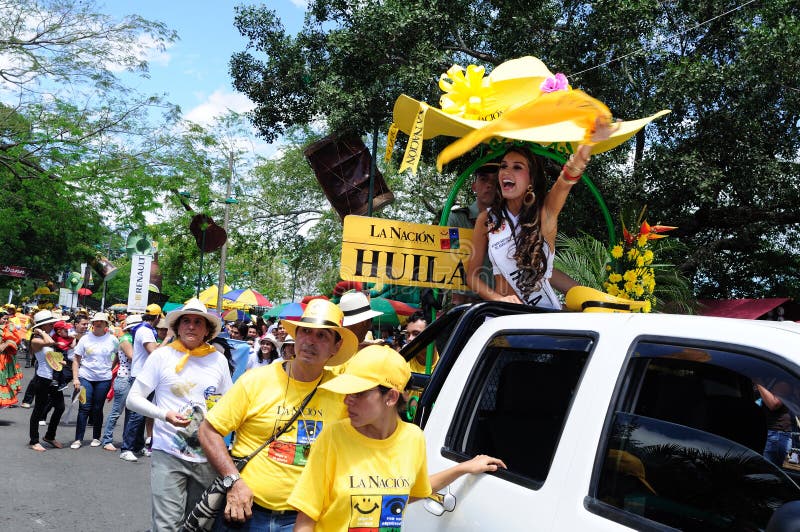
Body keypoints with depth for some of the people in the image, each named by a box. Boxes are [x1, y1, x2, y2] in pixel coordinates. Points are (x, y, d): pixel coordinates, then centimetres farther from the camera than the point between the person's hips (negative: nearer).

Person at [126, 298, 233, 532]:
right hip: (169, 455, -3)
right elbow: (133, 399, -1)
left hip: (208, 457, 3)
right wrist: (165, 414, -16)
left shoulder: (218, 359, 6)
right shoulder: (162, 355, -1)